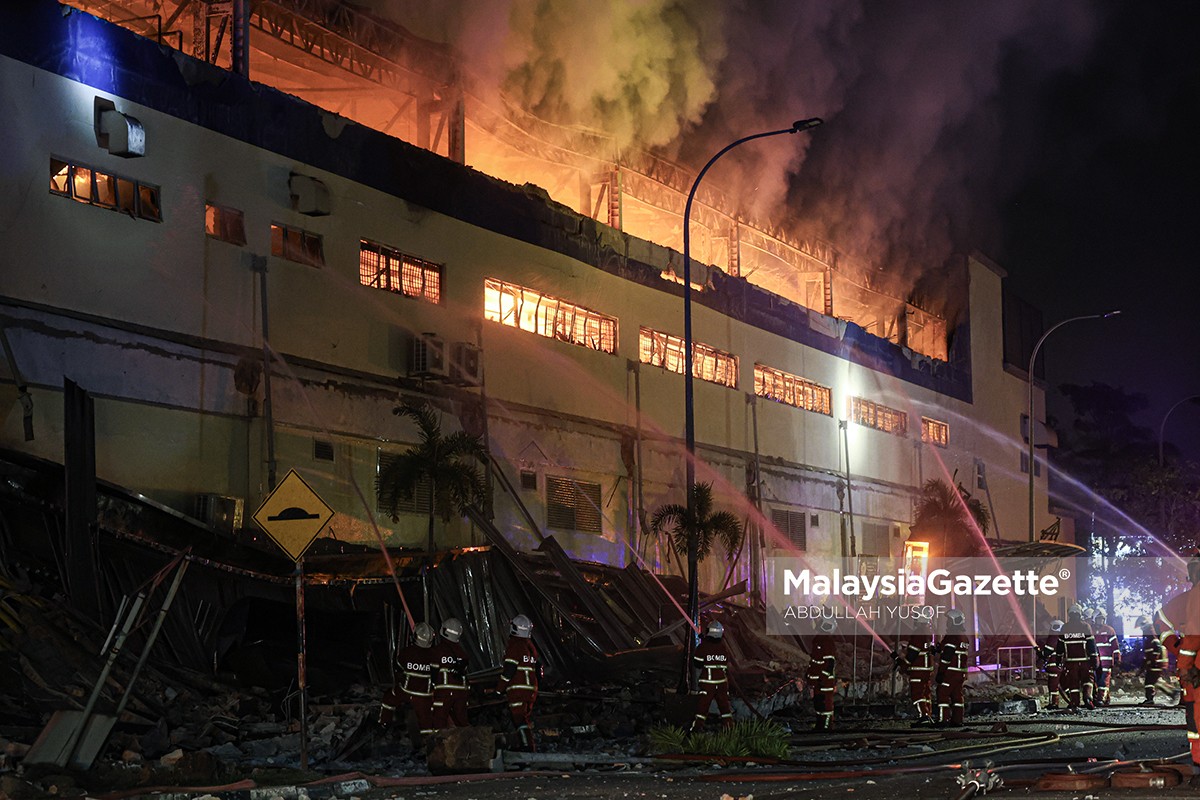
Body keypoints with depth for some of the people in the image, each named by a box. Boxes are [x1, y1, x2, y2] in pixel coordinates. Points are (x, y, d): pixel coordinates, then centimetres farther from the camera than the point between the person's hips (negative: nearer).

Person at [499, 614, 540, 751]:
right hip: (532, 688, 8)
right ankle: (533, 746, 15)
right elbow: (538, 668, 20)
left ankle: (529, 746, -21)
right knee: (527, 718, 16)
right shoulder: (531, 647, 15)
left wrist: (501, 689, -6)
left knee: (520, 720, -11)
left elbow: (509, 669, -13)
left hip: (517, 689, -8)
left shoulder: (514, 646, -9)